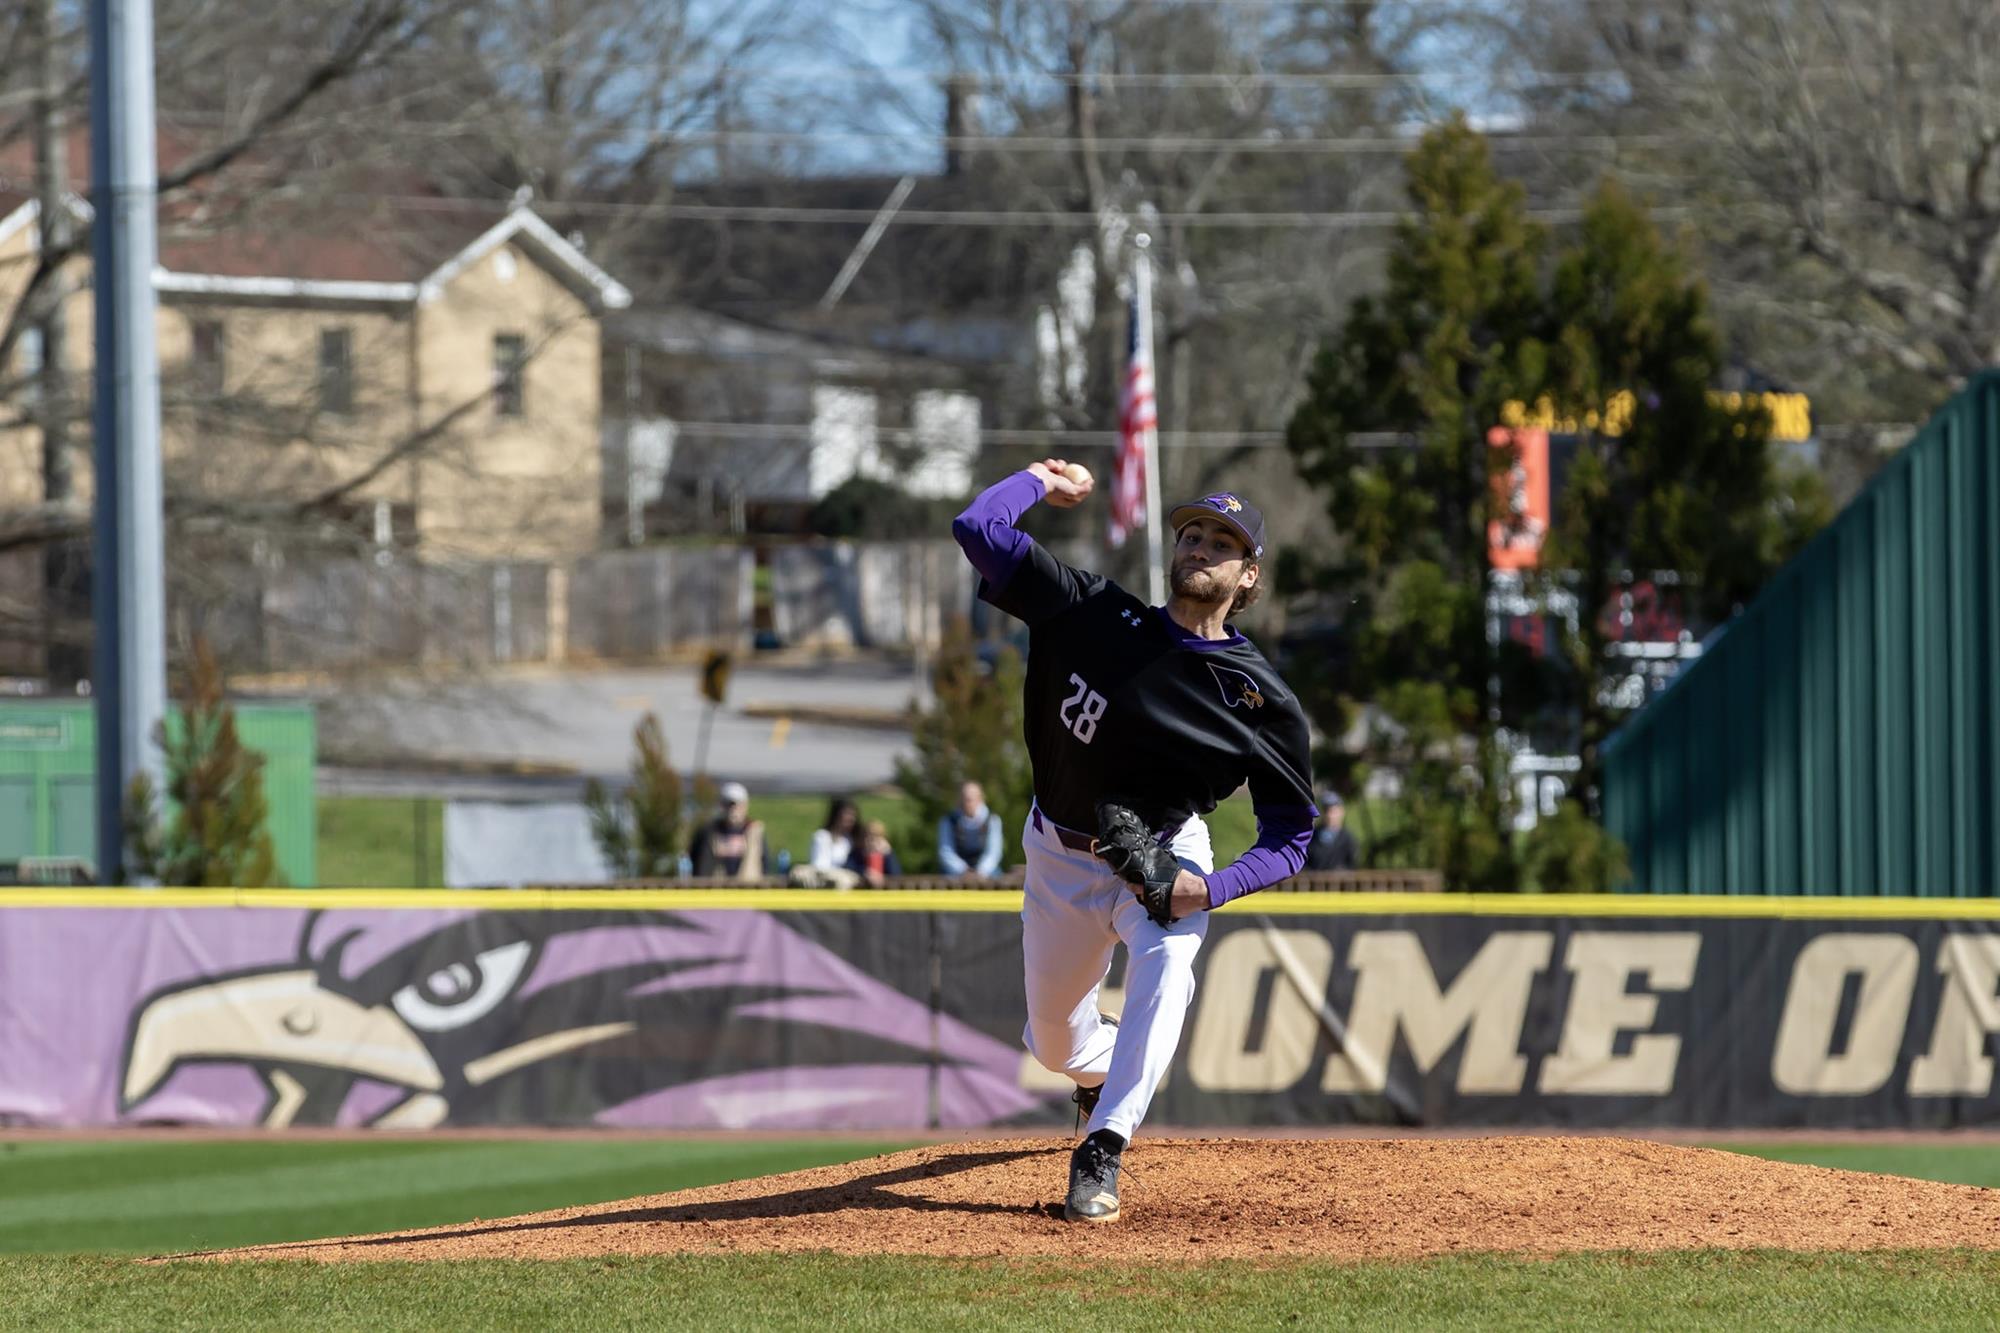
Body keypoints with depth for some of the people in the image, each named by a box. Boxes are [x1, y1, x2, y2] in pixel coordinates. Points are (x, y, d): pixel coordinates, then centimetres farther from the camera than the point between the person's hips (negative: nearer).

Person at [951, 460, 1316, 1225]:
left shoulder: (1263, 700, -15)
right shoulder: (1093, 614, -13)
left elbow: (1289, 838, -11)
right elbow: (979, 529, -16)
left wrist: (1213, 887, -28)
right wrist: (1041, 482, 0)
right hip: (1060, 856, 3)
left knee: (1167, 960, -35)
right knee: (1055, 1041, 12)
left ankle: (1101, 1156, -40)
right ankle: (1104, 1073, 52)